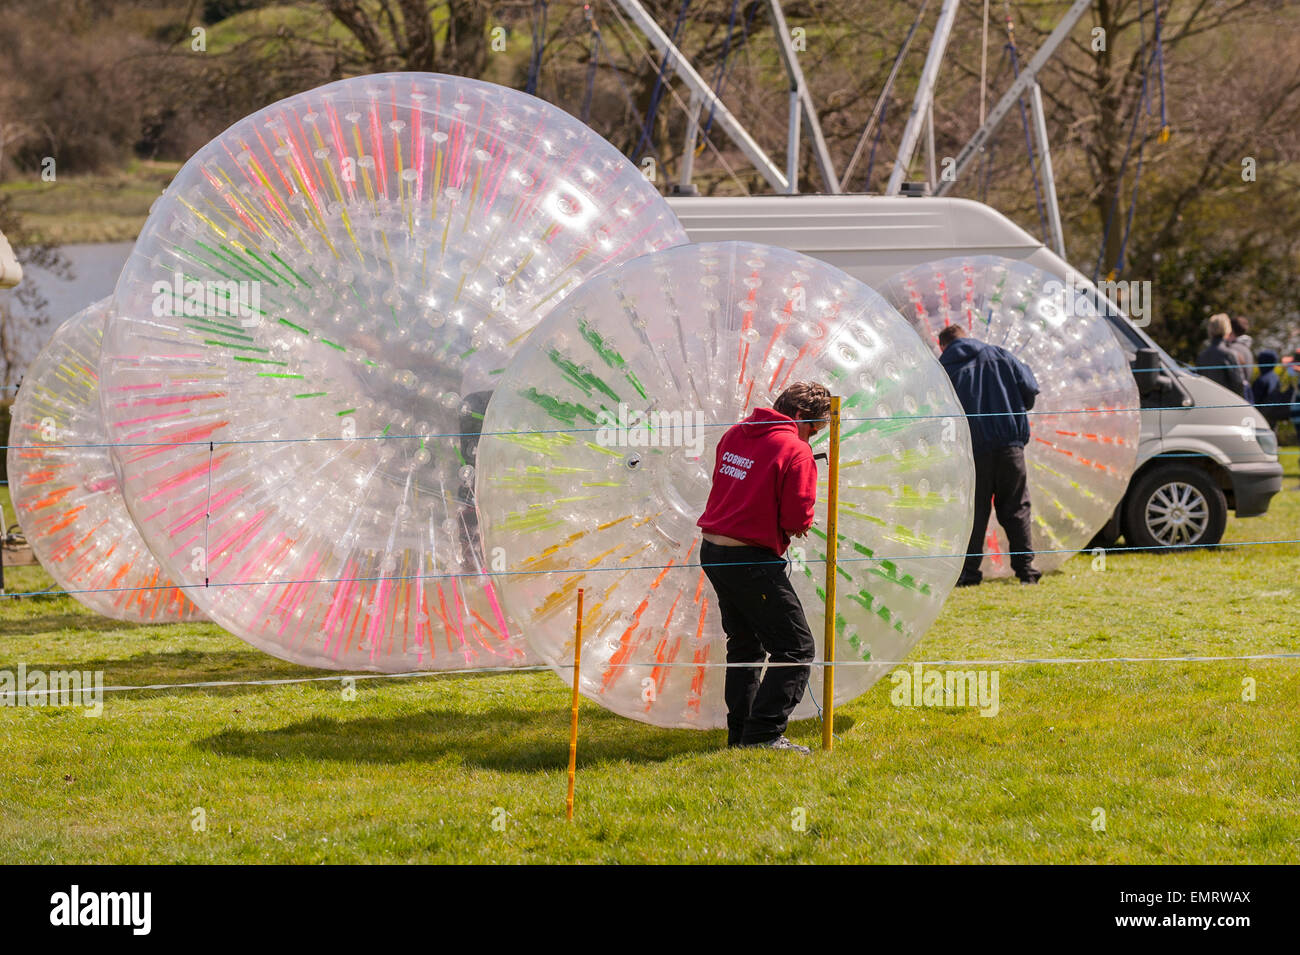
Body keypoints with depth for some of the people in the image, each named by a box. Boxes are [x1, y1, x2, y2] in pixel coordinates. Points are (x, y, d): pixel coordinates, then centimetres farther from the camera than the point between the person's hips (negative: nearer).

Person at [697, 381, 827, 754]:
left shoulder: (735, 434, 10)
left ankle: (741, 732, 22)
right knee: (796, 648, -2)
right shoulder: (795, 451, -13)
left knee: (745, 644, 22)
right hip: (751, 561, -8)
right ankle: (764, 734, -9)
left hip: (713, 552, 8)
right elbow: (797, 522, -15)